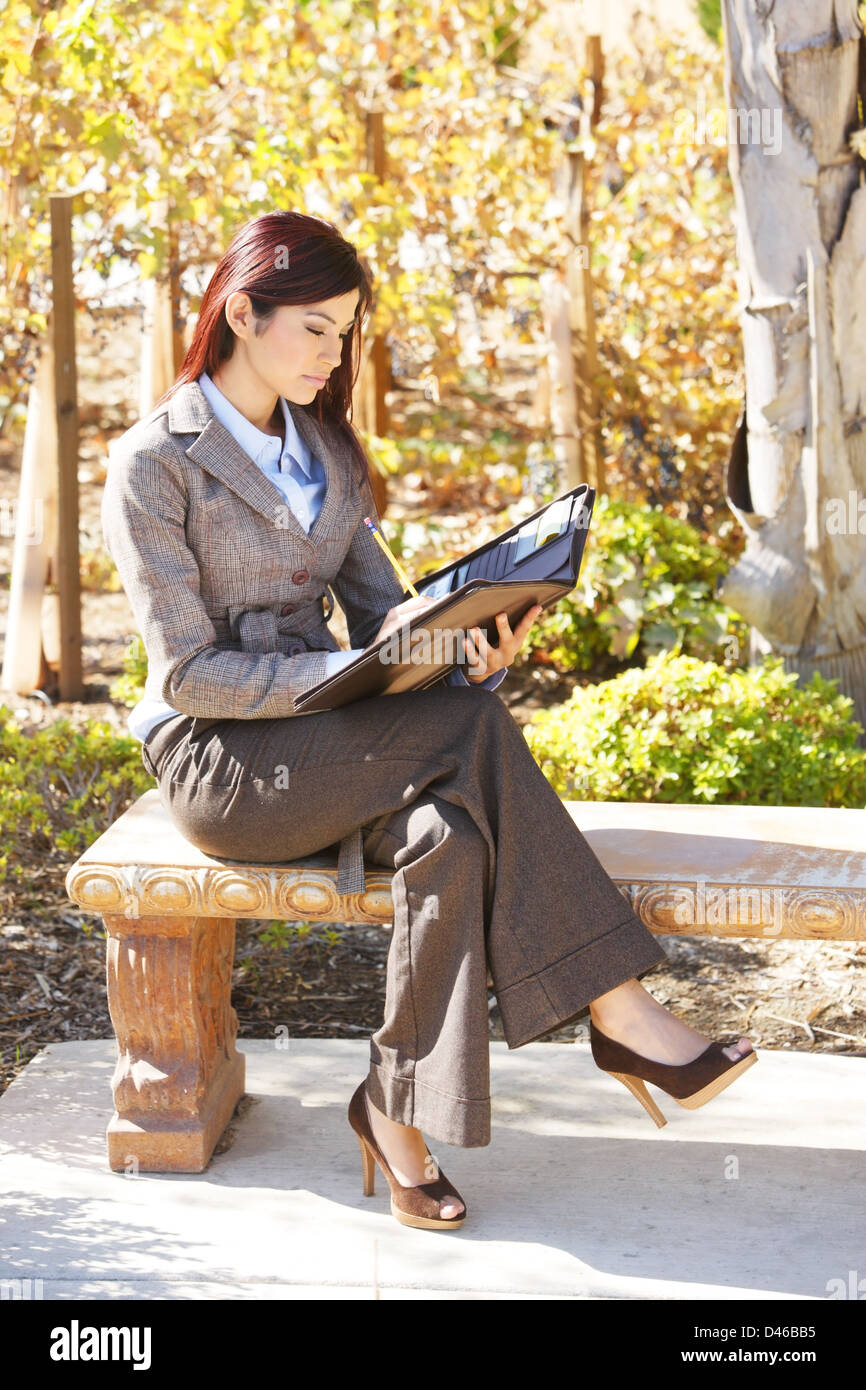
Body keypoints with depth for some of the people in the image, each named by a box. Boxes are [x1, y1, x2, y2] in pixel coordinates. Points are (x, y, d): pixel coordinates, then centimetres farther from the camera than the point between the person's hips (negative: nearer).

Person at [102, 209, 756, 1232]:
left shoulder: (323, 445, 13)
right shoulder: (154, 465, -8)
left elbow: (378, 601, 9)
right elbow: (187, 674, -14)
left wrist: (459, 649, -15)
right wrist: (348, 672, -27)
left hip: (327, 741, 6)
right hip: (219, 762, -6)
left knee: (449, 830, -31)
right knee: (473, 729, -30)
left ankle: (399, 1104, -22)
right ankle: (620, 1013, -27)